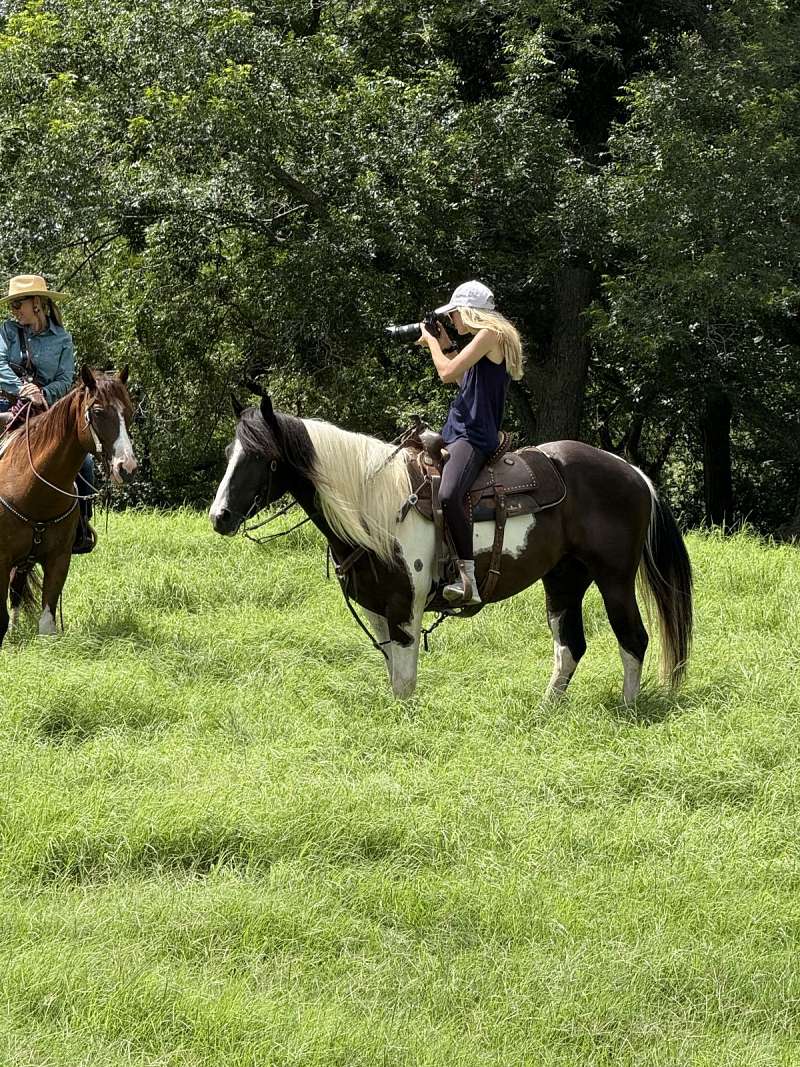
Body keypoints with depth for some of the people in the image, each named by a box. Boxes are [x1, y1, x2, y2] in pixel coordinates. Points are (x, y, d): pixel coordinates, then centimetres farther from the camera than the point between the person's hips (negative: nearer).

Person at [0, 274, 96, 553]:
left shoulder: (61, 338, 5)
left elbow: (65, 380, -1)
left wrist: (43, 394, -20)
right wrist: (23, 389, -26)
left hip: (49, 408, 1)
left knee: (83, 461, -13)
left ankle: (81, 526, 1)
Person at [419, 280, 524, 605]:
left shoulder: (490, 335, -9)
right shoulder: (484, 339, 20)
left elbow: (449, 373, -14)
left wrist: (432, 342, 2)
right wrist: (446, 346, 25)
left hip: (473, 436, -12)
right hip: (457, 433, 12)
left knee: (448, 495, -35)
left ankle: (468, 580, -40)